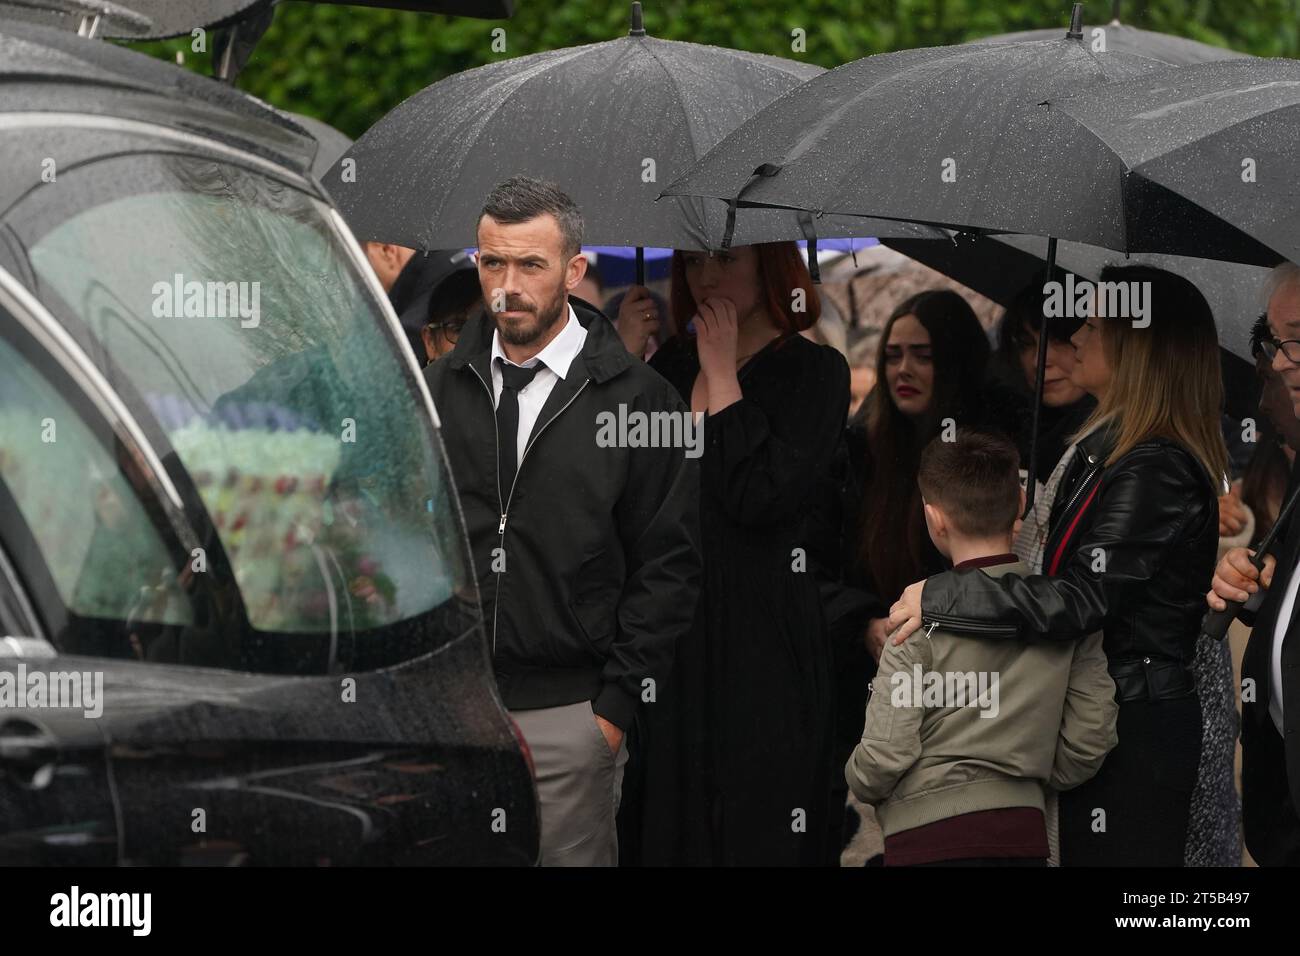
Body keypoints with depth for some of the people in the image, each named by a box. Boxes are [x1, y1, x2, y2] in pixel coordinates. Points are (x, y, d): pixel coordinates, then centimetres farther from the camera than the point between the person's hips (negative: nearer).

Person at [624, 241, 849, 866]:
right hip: (670, 631, 5)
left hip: (759, 629, -5)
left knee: (758, 834, -1)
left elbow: (762, 497, -18)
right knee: (672, 826, 8)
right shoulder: (670, 363, 11)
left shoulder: (813, 371, -3)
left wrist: (722, 374, -11)